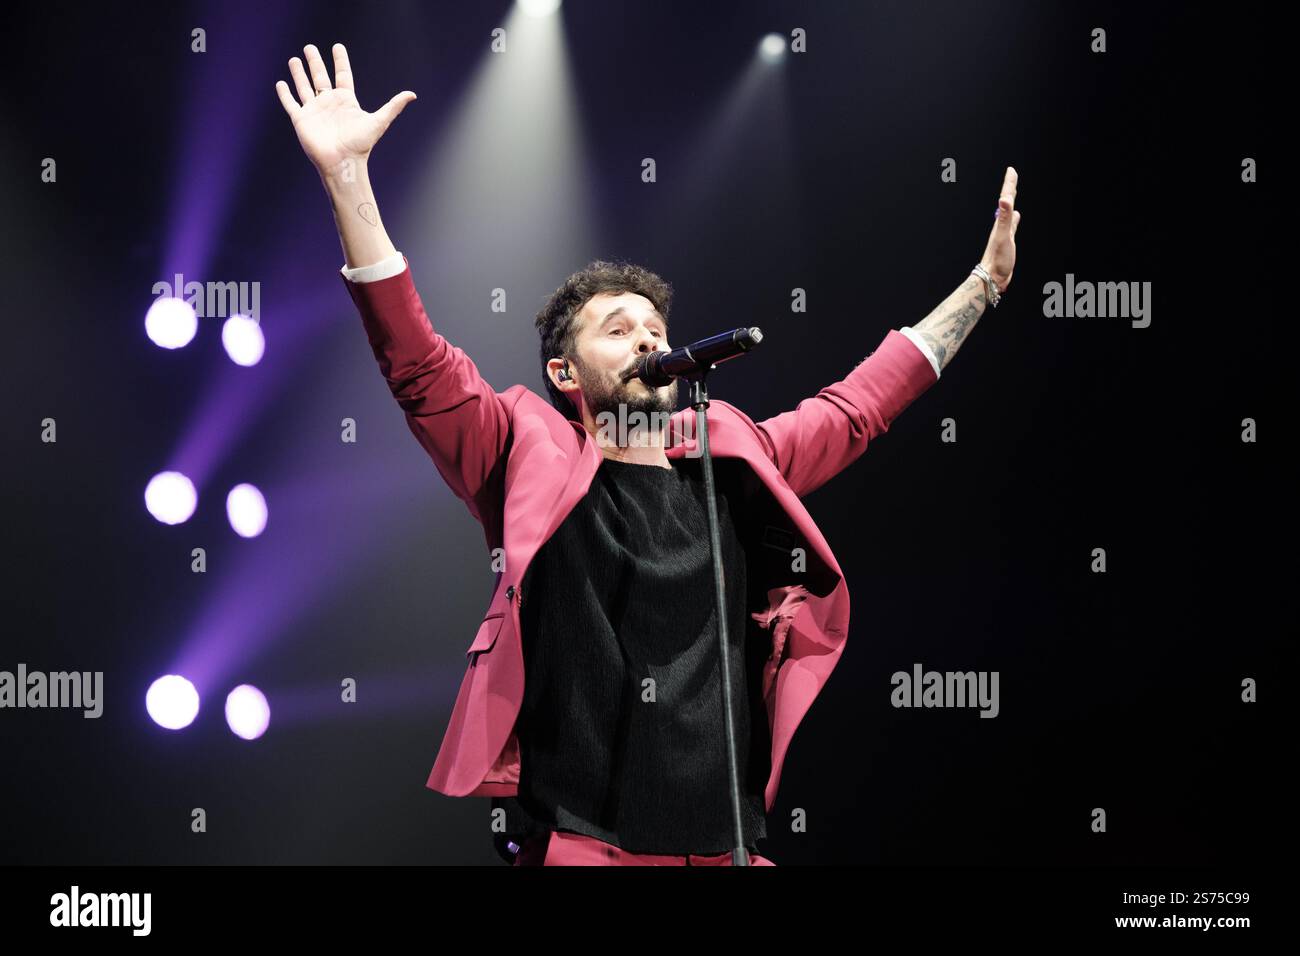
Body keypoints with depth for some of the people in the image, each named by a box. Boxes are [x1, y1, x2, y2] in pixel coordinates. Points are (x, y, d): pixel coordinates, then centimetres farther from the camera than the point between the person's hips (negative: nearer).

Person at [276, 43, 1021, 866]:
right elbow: (417, 363, -8)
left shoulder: (733, 462, 14)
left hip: (727, 843, 4)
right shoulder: (535, 461, 1)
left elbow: (860, 404, 25)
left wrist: (984, 283, 29)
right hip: (581, 844, -4)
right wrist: (347, 175, -15)